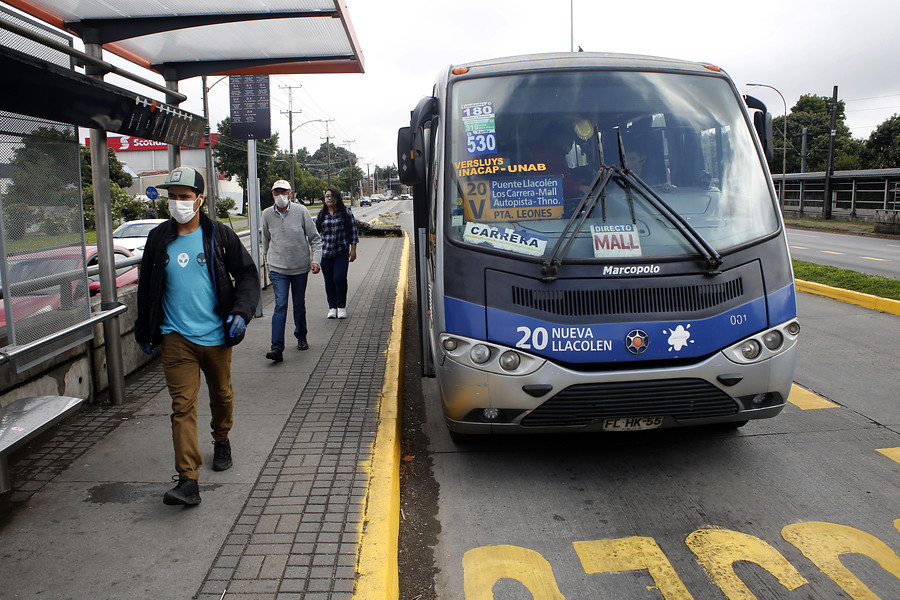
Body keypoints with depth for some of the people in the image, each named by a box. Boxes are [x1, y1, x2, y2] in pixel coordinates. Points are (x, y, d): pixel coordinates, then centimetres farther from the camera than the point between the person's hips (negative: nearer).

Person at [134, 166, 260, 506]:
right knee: (182, 405, -8)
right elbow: (146, 287, 15)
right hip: (176, 337, 0)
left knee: (221, 395, 18)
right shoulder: (158, 239, 4)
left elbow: (247, 274, 3)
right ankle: (188, 480, -10)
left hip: (216, 335, 0)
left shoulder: (219, 236, -1)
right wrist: (144, 330, 18)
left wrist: (241, 312, -11)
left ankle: (221, 441, 45)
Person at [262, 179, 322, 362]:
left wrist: (315, 260, -10)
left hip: (300, 267, 0)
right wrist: (268, 264, 17)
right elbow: (266, 242, 14)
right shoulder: (267, 214, 1)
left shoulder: (301, 211, -4)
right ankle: (277, 348, -14)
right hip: (278, 268, 0)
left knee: (299, 305, 12)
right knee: (280, 306, -11)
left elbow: (315, 238, 1)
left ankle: (301, 337, 34)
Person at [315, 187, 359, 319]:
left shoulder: (346, 213, 4)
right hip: (325, 252, 2)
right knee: (329, 281, 4)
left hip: (342, 251, -2)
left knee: (339, 277, -14)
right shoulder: (321, 215, 9)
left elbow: (352, 232, 5)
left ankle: (341, 306, 3)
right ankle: (332, 307, 17)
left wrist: (353, 249, -1)